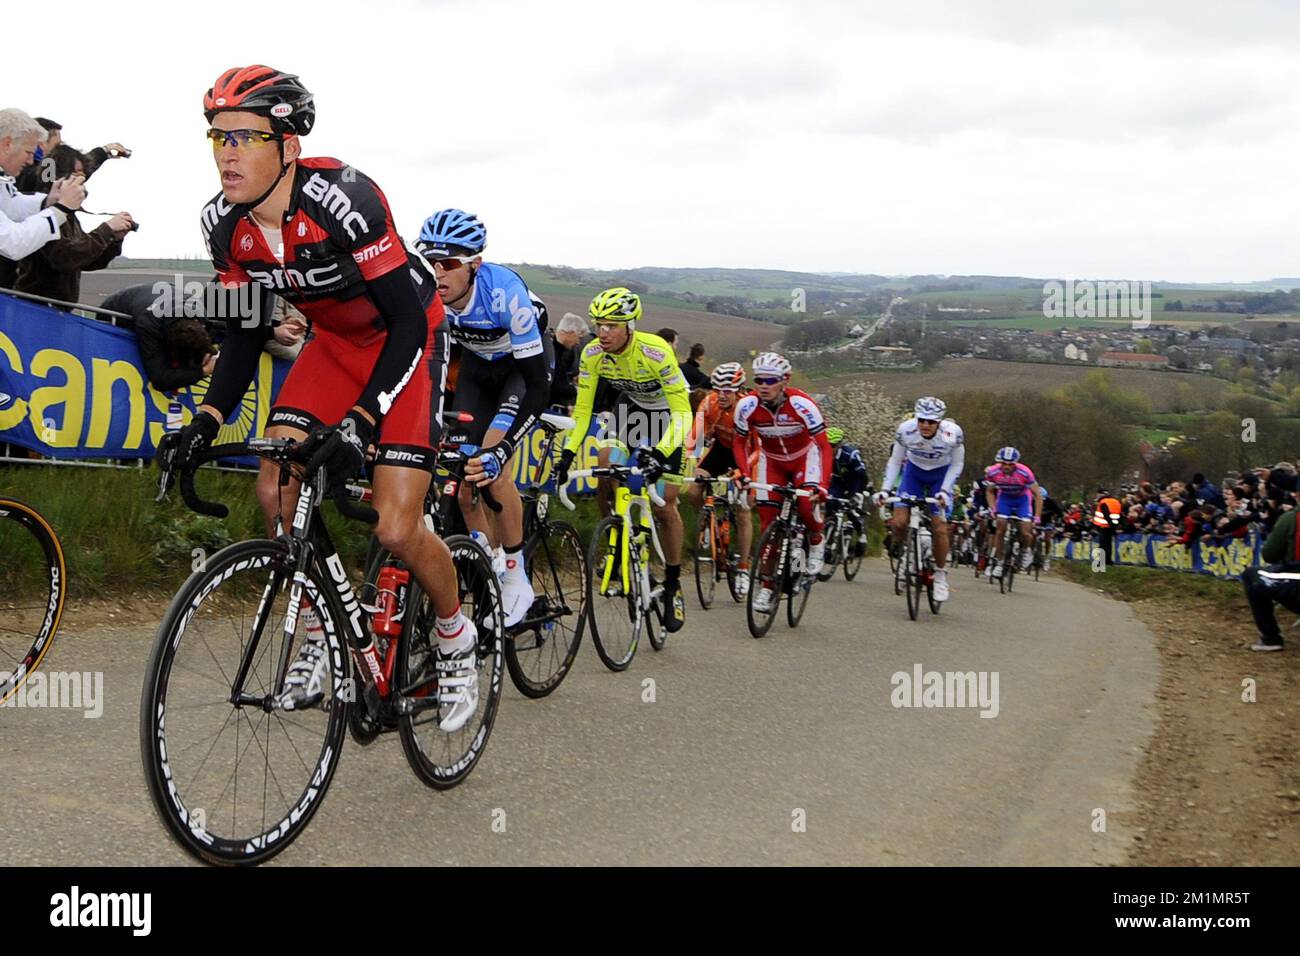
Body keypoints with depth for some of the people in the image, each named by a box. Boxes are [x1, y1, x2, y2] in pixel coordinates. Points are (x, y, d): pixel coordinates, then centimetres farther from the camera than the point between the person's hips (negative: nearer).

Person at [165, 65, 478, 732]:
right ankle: (318, 639, 12)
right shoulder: (226, 225, -12)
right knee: (275, 492, -11)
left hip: (408, 341, -6)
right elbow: (245, 335, 0)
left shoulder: (342, 201, -32)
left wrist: (359, 422, -39)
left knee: (395, 531, -14)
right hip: (335, 344, 6)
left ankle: (456, 639, 16)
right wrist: (207, 419, -15)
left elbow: (408, 320, -31)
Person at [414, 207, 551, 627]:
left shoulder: (505, 292, -38)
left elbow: (538, 387, -39)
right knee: (466, 482, -4)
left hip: (524, 367, -5)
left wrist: (498, 451, -50)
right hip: (476, 368, 5)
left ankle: (516, 577, -6)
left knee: (491, 468, -23)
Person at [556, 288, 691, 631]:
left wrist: (659, 454, -46)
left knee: (664, 506, -5)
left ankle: (673, 584, 12)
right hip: (628, 407, 4)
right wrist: (567, 454, -27)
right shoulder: (592, 354, -21)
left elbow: (682, 412, -33)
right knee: (607, 462, -26)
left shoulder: (656, 352, -34)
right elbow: (582, 410, -14)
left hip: (666, 412, -4)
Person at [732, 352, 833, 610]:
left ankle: (816, 541, 7)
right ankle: (767, 584, 7)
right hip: (771, 459, 2)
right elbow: (739, 442, -9)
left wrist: (823, 485, -38)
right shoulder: (747, 406, -24)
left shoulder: (802, 404, -31)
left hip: (804, 456, -2)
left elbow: (824, 446, -27)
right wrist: (744, 474, -24)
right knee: (767, 521, -4)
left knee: (806, 503, -28)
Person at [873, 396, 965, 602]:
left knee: (939, 528, -13)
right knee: (898, 523, -15)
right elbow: (895, 461, -11)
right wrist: (885, 489, -20)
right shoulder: (905, 430, -26)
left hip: (941, 474, -1)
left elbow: (957, 464, -12)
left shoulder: (953, 433, -29)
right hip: (914, 471, 1)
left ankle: (941, 574, 8)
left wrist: (944, 490, -24)